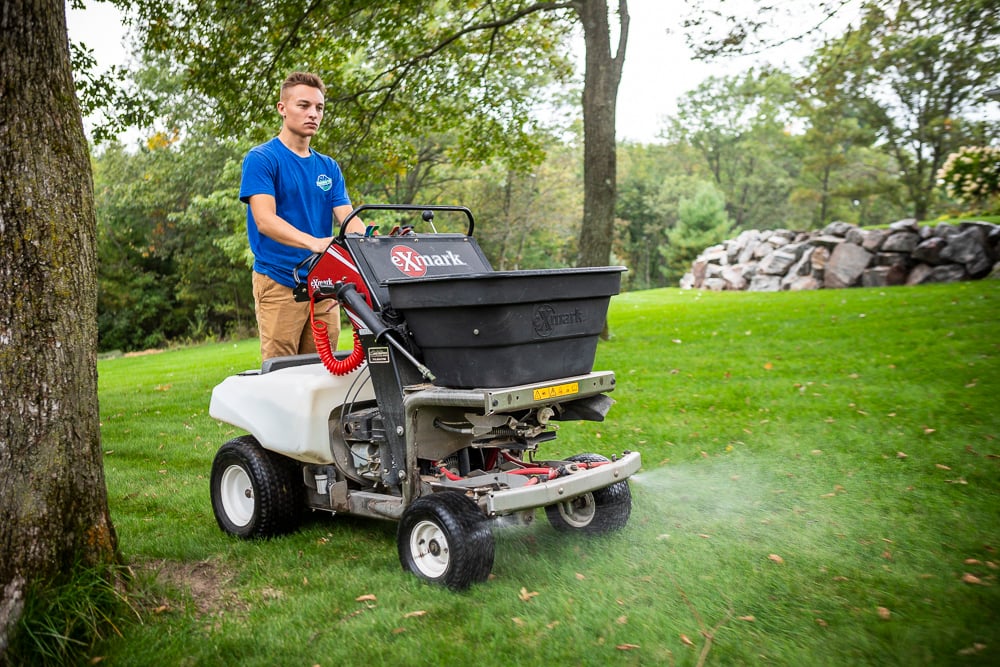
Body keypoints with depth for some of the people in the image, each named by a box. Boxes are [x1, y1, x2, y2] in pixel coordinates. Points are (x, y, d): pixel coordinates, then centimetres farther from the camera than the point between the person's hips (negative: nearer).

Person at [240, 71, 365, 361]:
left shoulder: (328, 167, 15)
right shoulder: (261, 159, -3)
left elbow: (347, 217, 4)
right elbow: (265, 220, -16)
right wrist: (313, 242, -33)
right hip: (279, 283, -5)